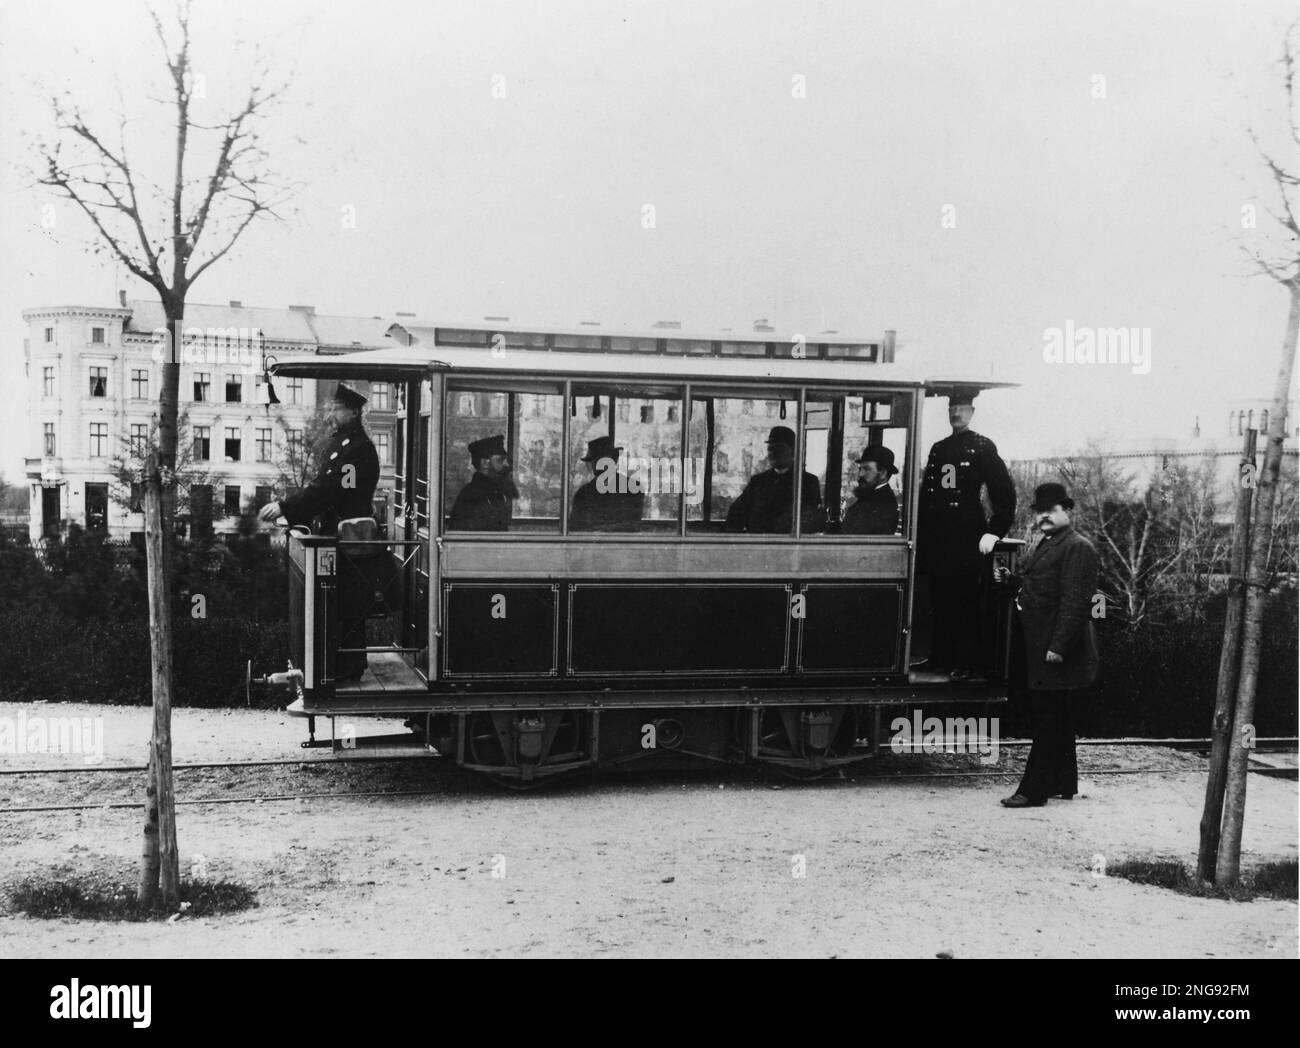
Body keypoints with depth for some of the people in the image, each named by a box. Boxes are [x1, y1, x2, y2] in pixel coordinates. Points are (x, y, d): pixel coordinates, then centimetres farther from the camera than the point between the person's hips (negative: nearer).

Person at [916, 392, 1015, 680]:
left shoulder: (982, 447, 0)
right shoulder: (938, 449, 18)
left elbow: (1004, 492, -3)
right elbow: (926, 492, 19)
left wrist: (994, 532, -10)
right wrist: (920, 532, 12)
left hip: (967, 538, -6)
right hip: (936, 540, 6)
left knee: (965, 602, -4)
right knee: (940, 602, 8)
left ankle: (965, 664, -1)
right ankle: (940, 659, 14)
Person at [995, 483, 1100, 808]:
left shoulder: (1077, 548, -14)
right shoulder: (1046, 545, 18)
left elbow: (1074, 602, -21)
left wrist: (1058, 647, -25)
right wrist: (1010, 579, 7)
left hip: (1056, 652, -10)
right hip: (1039, 649, 10)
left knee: (1048, 721, -7)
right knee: (1056, 720, 16)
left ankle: (1034, 791, -5)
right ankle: (1063, 784, 26)